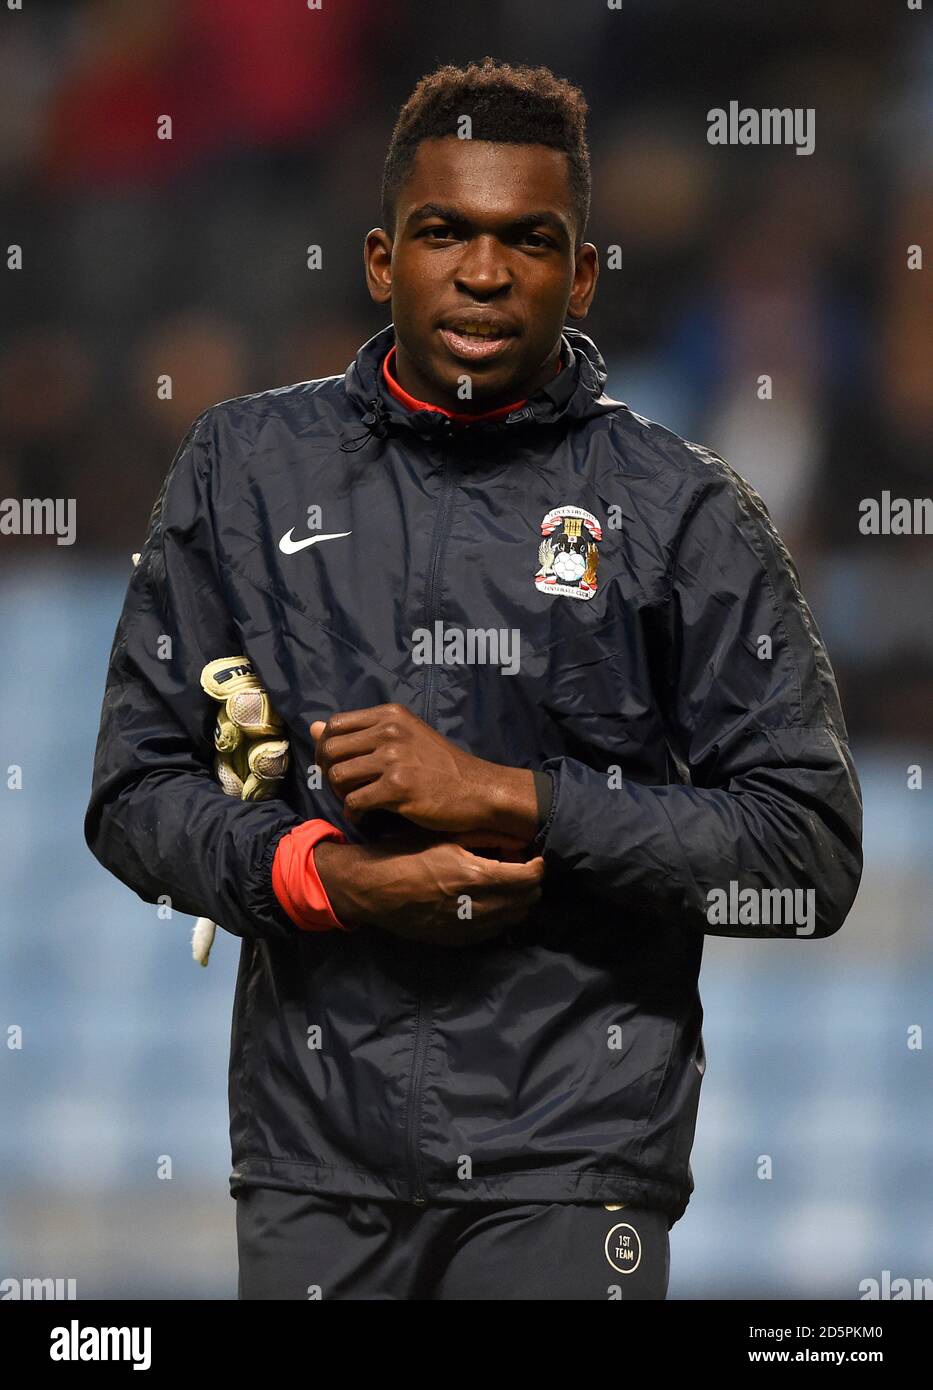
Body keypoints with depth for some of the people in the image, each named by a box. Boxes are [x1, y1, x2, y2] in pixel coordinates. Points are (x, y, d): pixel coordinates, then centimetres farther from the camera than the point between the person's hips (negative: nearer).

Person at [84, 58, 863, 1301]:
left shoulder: (682, 512, 0)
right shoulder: (246, 466, 7)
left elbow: (810, 850, -4)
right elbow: (134, 791, 9)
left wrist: (508, 799, -13)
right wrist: (328, 877, -10)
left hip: (572, 1158, -2)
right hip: (314, 1150, 2)